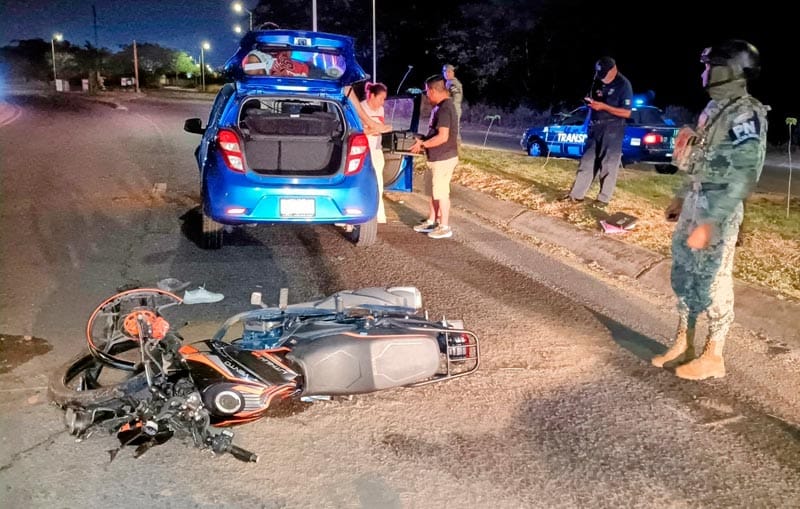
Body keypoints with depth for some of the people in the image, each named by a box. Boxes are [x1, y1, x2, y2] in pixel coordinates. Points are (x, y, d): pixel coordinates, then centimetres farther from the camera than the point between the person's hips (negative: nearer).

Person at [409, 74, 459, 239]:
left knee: (441, 193, 0)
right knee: (434, 191, 18)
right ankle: (431, 221, 30)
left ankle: (445, 227, 10)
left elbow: (442, 137, -27)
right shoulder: (440, 107, 11)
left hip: (443, 159, -10)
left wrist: (422, 145, -17)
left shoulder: (444, 108, -21)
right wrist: (423, 140, 8)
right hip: (435, 158, 10)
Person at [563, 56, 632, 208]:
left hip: (612, 131, -7)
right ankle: (576, 194, 10)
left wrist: (603, 106, -21)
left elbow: (626, 113, -15)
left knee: (608, 165, 0)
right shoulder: (599, 82, 9)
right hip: (595, 128, 7)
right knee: (587, 161, 7)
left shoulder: (624, 85, -11)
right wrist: (591, 102, -2)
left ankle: (603, 198, 8)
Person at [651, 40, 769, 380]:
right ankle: (683, 344, 27)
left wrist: (709, 223, -24)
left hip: (718, 212, -9)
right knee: (683, 275, 14)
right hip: (695, 203, 9)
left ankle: (713, 357, 16)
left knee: (712, 282, 1)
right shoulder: (716, 107, 11)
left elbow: (742, 178, -22)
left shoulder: (745, 115, -17)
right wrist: (682, 198, 21)